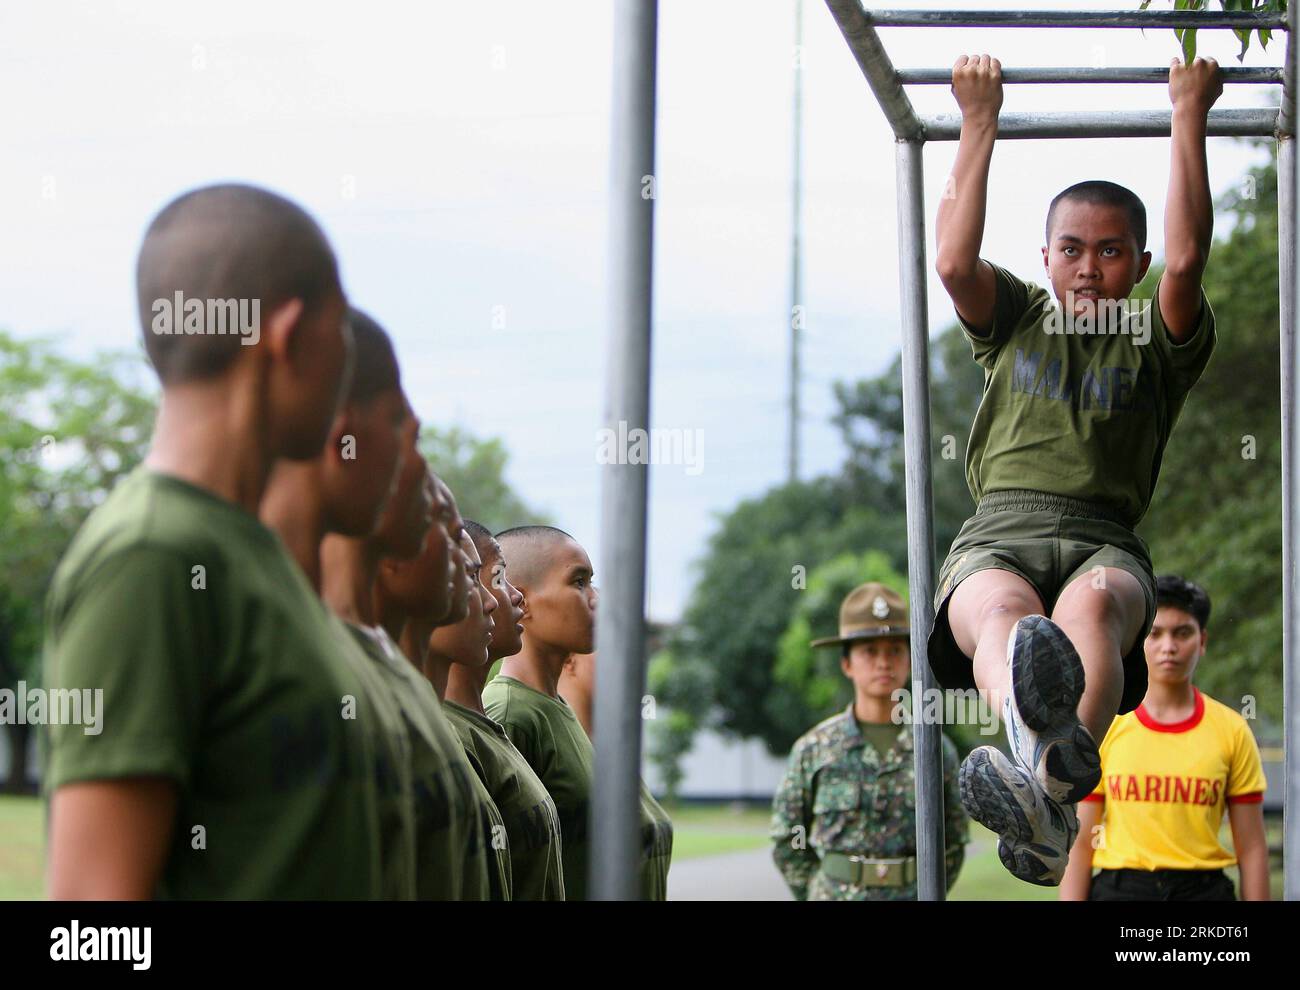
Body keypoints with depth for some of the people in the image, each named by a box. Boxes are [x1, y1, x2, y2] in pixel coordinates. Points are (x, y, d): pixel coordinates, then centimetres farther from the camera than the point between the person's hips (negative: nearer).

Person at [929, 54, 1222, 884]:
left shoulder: (1157, 344, 23)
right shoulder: (1015, 322, 28)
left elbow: (1186, 260, 4)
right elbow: (954, 262, 8)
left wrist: (1190, 116, 11)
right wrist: (980, 123, 13)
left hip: (1103, 540, 0)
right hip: (998, 535, 0)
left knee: (1090, 607, -40)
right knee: (1003, 612, -39)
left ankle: (1057, 783, -70)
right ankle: (1031, 732, -77)